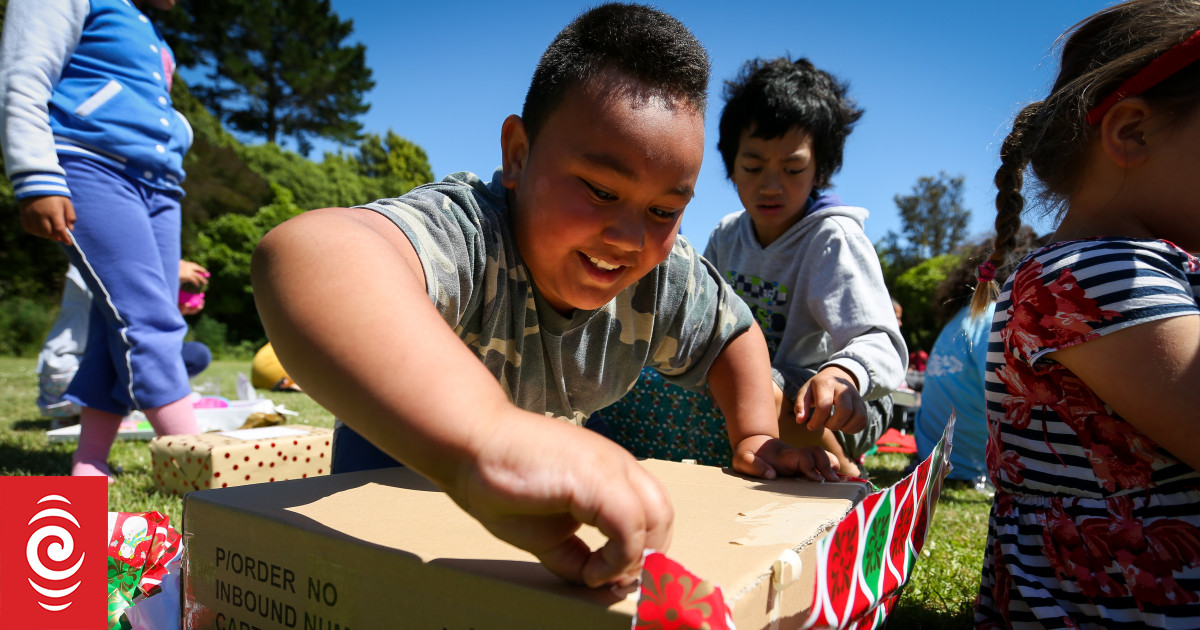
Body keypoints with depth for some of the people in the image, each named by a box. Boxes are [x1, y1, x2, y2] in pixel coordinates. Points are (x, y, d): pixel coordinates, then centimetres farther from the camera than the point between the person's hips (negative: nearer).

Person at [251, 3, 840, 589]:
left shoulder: (663, 273, -21)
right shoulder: (462, 231, -43)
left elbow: (734, 332, 2)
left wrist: (755, 437, -14)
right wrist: (490, 434, -82)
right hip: (397, 462, -3)